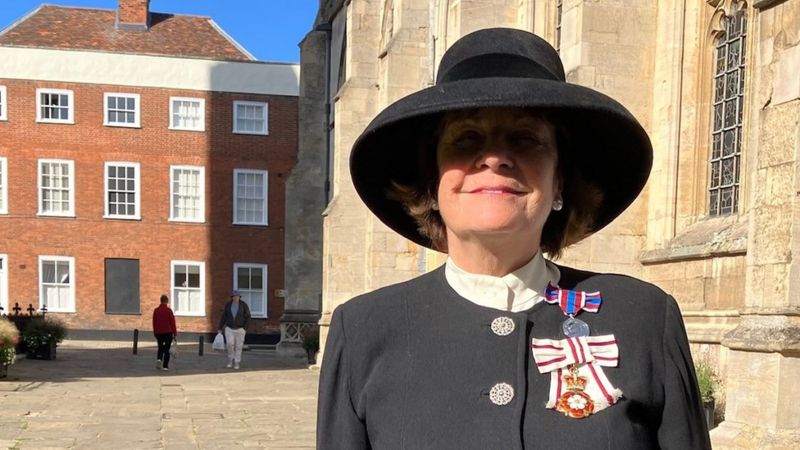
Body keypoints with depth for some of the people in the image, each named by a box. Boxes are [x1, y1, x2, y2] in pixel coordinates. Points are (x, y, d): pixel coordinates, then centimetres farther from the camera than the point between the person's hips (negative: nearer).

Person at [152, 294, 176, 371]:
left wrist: (155, 333, 19)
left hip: (158, 332, 4)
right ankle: (165, 366, 0)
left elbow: (154, 323, 10)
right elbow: (172, 323, -7)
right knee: (167, 349, 3)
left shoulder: (156, 310, 5)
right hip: (168, 332, -4)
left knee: (160, 347, 17)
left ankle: (159, 359, -8)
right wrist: (175, 333, 0)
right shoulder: (168, 310, -8)